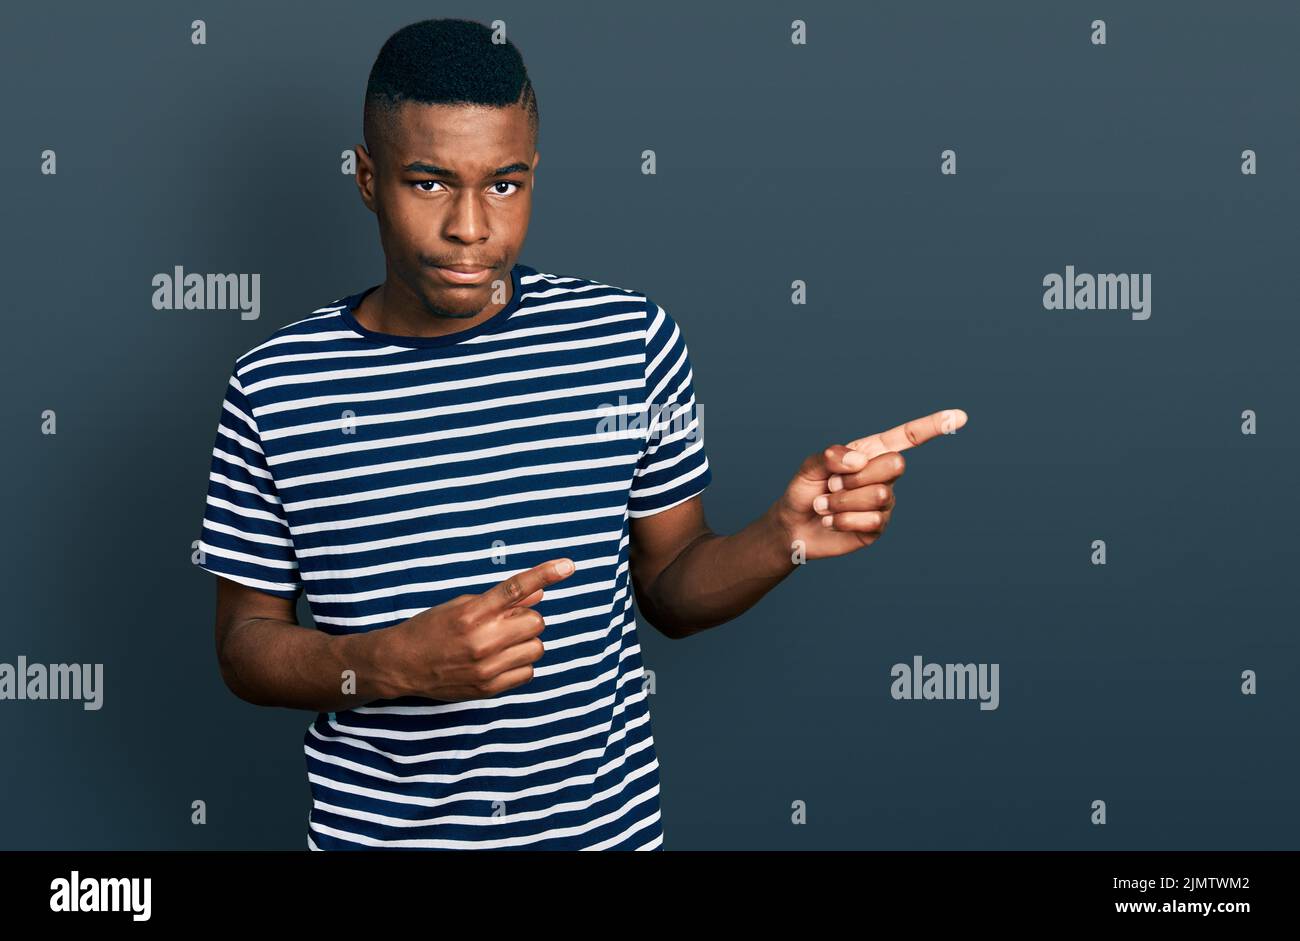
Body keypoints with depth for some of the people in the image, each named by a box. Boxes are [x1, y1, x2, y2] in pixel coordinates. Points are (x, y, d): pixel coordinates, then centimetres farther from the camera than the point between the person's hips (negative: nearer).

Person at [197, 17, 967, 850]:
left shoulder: (632, 339, -7)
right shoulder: (275, 387, -9)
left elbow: (669, 586, 2)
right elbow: (246, 643, -4)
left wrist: (786, 538, -16)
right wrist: (392, 663, -21)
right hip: (376, 825, -1)